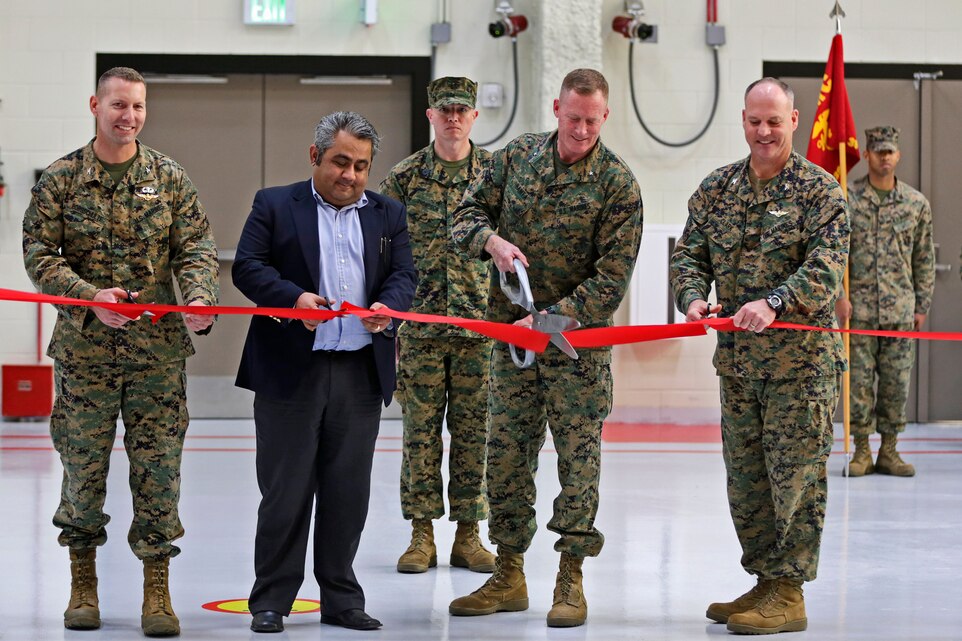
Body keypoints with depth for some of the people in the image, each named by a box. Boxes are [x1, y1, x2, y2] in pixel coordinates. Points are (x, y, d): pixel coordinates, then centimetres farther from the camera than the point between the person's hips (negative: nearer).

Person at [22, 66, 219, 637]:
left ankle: (157, 591, 8)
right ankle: (84, 583, 20)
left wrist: (200, 298, -18)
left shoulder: (170, 178, 6)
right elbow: (39, 253, -2)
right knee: (83, 464, 5)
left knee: (159, 466, 0)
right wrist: (90, 297, -17)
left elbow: (197, 248, 3)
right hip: (84, 347, -1)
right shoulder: (61, 178, 2)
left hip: (159, 347, 1)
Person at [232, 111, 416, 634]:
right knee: (286, 489, -1)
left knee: (348, 492, 7)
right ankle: (271, 601, 9)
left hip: (361, 374, 3)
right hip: (290, 370, -3)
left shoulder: (388, 215, 14)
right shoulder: (274, 205, 5)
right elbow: (247, 267, -4)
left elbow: (404, 275, 8)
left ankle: (340, 598, 17)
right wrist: (294, 297, -20)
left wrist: (388, 306, -15)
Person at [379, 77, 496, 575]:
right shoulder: (404, 177, 5)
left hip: (481, 323, 0)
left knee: (473, 429, 4)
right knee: (420, 428, 2)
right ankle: (421, 535, 9)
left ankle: (468, 535, 11)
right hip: (419, 322, 0)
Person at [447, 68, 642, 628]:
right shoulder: (520, 155, 3)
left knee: (578, 456, 0)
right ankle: (509, 576, 17)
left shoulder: (617, 183, -10)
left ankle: (571, 578, 9)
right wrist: (492, 240, -13)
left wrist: (550, 319, -20)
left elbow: (612, 280, -13)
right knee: (507, 451, 7)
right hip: (511, 330, 4)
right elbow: (468, 214, 10)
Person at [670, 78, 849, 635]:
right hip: (738, 359, 6)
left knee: (795, 475, -4)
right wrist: (693, 298, -14)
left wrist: (774, 304, -31)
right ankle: (765, 583, 22)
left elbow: (826, 267, -15)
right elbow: (689, 254, 8)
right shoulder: (716, 189, 11)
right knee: (746, 478, 11)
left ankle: (789, 594, 2)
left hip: (802, 358, -5)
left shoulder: (820, 190, -5)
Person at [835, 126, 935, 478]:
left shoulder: (917, 204, 7)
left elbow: (924, 259, 10)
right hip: (859, 307, -2)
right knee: (859, 380, 0)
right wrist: (839, 294, -8)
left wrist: (922, 306, 8)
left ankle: (889, 451, 12)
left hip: (901, 309, 2)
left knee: (896, 382, 4)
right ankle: (862, 451, 8)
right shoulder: (847, 198, 1)